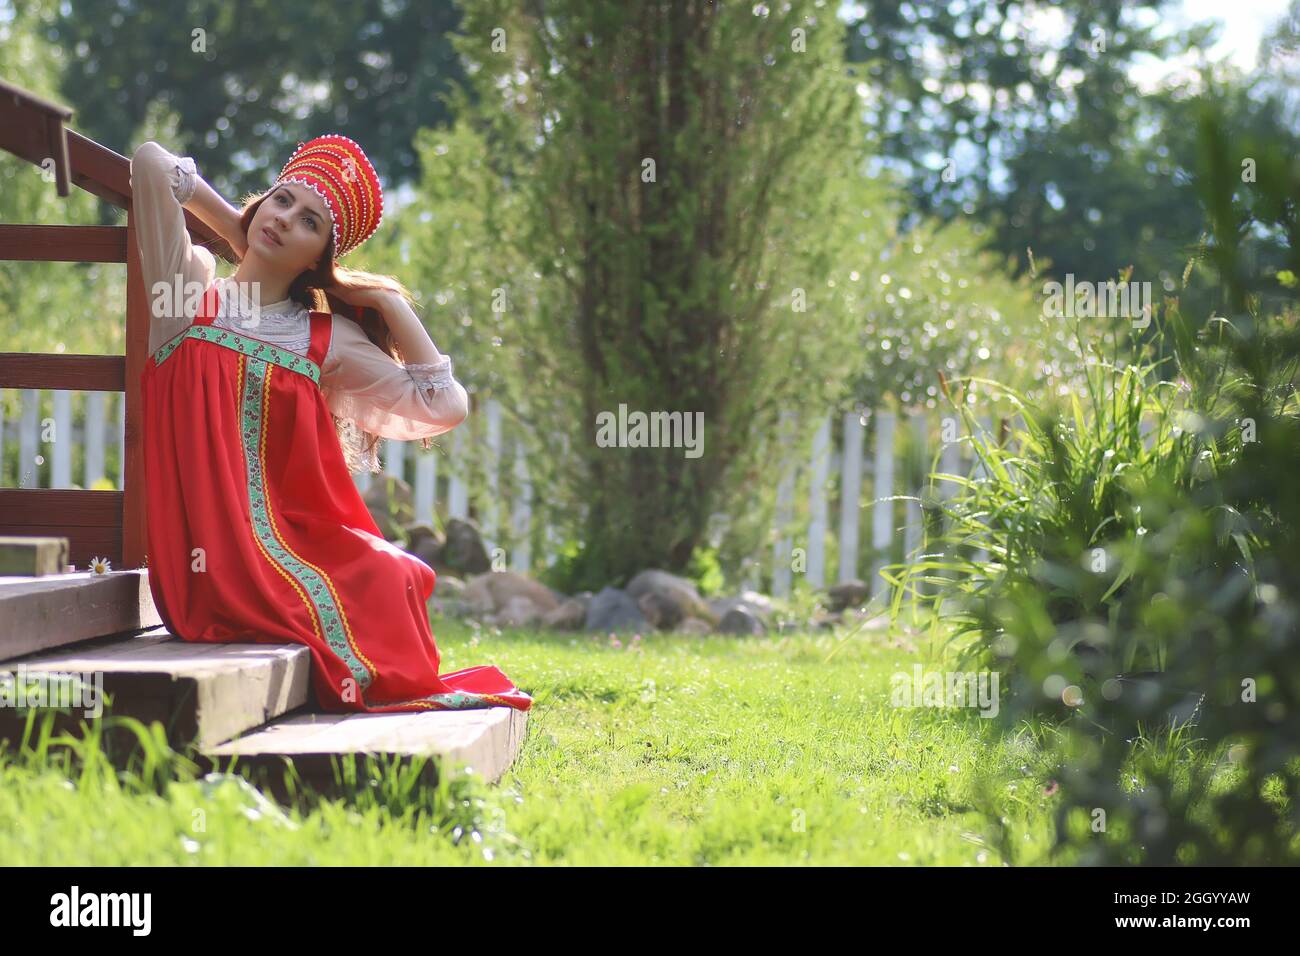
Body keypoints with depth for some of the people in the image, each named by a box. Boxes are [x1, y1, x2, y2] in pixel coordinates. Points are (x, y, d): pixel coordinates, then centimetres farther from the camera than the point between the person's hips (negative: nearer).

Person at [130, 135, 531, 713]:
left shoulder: (327, 339, 12)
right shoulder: (189, 296, 6)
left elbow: (443, 407, 6)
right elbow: (152, 162, -3)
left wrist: (391, 306, 8)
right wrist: (235, 228, 11)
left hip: (300, 549, 4)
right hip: (212, 562, -4)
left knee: (396, 580, -23)